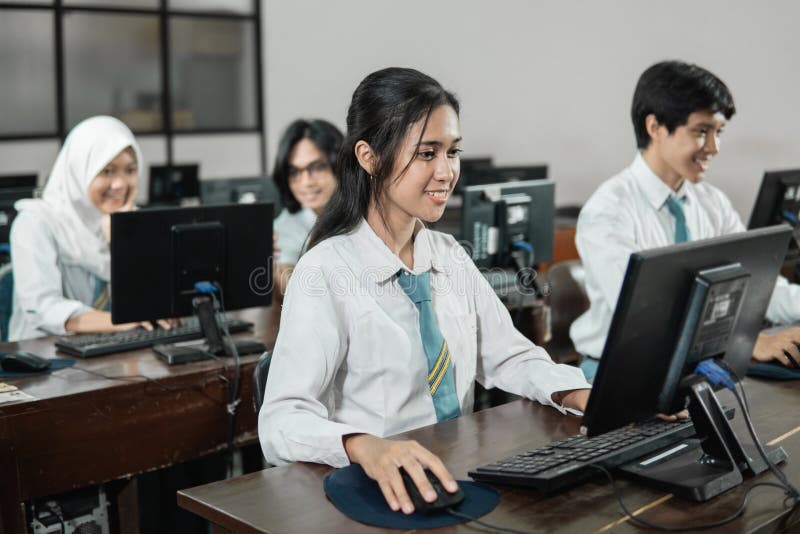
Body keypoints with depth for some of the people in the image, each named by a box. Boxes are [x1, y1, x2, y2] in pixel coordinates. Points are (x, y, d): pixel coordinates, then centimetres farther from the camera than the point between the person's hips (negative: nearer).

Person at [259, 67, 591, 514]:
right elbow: (283, 421, -20)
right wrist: (367, 447, -40)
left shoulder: (452, 258, 10)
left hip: (458, 480, 5)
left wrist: (587, 398, -4)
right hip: (383, 493, -5)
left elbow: (509, 357, 15)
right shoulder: (327, 274, -12)